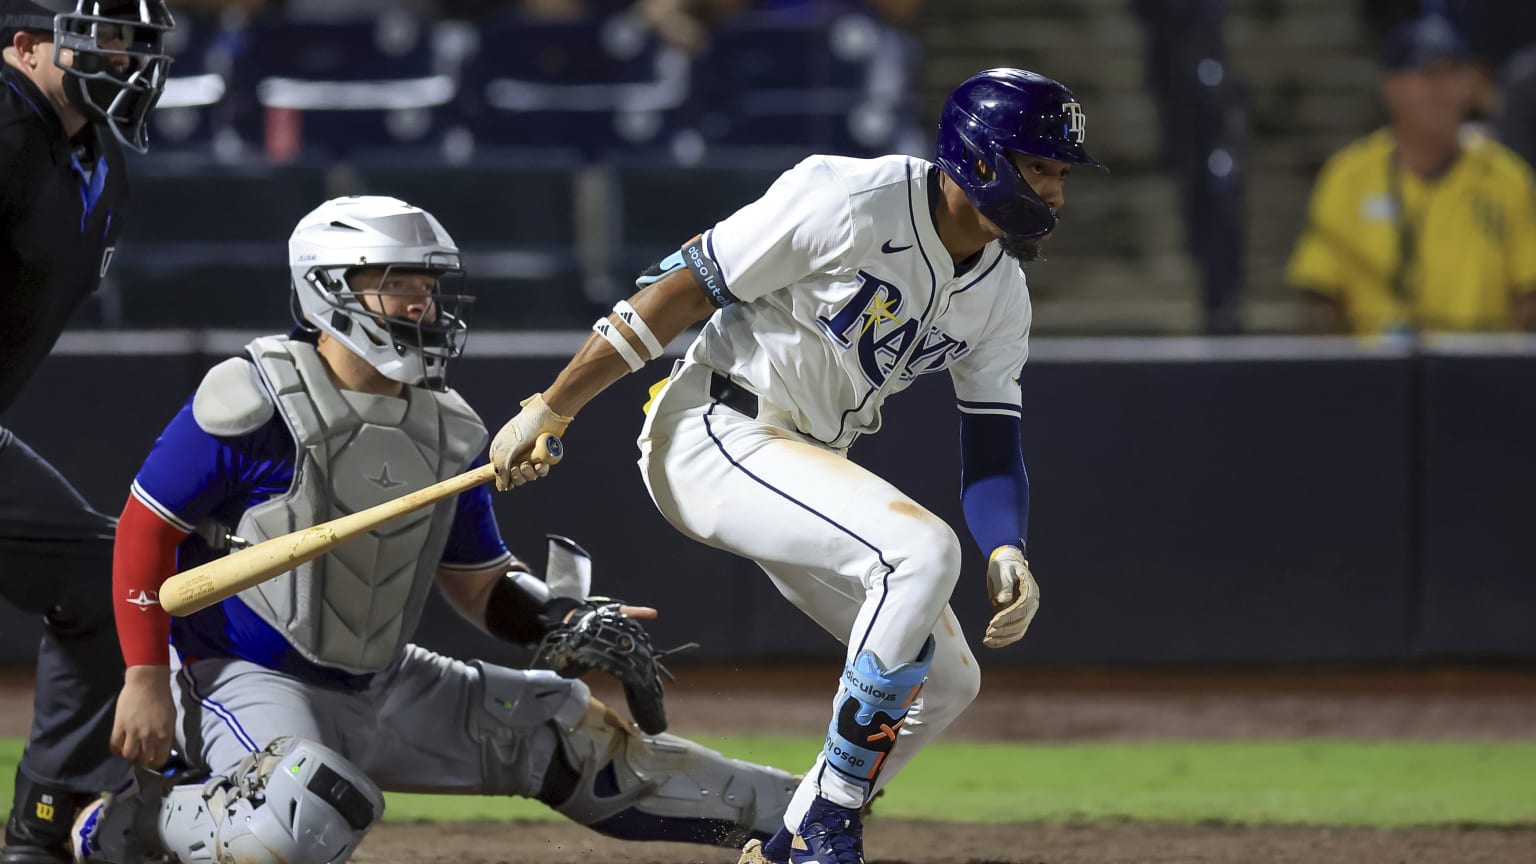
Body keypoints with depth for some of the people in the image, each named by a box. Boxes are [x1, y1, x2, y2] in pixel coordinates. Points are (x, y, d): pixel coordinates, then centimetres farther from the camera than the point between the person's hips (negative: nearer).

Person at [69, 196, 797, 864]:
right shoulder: (256, 404, -16)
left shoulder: (448, 431, 5)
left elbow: (478, 582, 14)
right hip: (245, 679, -7)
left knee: (568, 732, 6)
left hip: (383, 687, 7)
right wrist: (145, 678, -17)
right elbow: (146, 528, -11)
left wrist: (563, 623, -6)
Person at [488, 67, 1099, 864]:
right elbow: (684, 288, -17)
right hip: (712, 433, -9)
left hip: (803, 470, 9)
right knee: (922, 550, -28)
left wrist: (1006, 552, -17)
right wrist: (549, 410, -15)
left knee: (946, 679, 6)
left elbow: (992, 444, 6)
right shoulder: (850, 201, -21)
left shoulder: (1001, 294, 3)